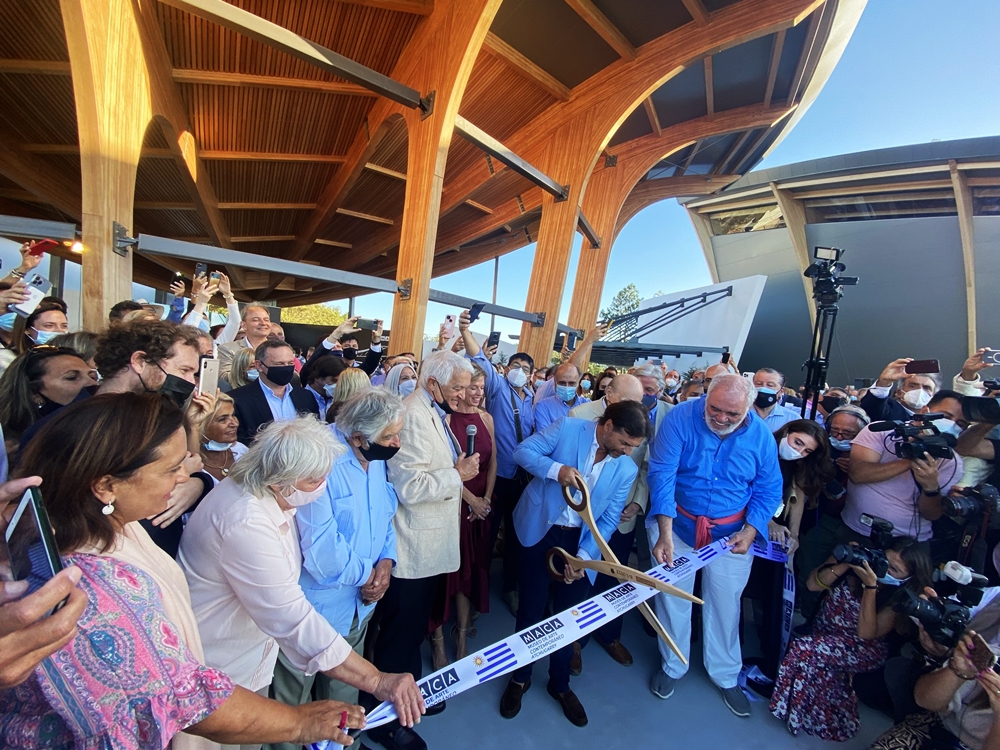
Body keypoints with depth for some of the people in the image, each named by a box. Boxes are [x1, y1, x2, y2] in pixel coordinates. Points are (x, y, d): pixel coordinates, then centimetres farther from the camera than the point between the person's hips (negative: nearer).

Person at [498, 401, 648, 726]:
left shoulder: (626, 470, -7)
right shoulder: (567, 428, -16)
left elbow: (608, 519, -4)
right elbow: (523, 451, -16)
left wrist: (584, 555, -14)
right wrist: (556, 469, -33)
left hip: (580, 540, 3)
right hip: (539, 531, -2)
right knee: (532, 608, 11)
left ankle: (560, 683, 43)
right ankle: (520, 678, 38)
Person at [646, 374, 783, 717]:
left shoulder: (761, 435, -9)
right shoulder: (680, 417, -19)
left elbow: (769, 489, 1)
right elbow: (662, 473, -22)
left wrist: (750, 531, -11)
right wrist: (665, 532, -27)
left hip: (731, 532, 2)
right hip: (678, 524, -2)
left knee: (725, 602, 16)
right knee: (672, 598, 13)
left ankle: (726, 675, 43)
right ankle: (671, 666, 39)